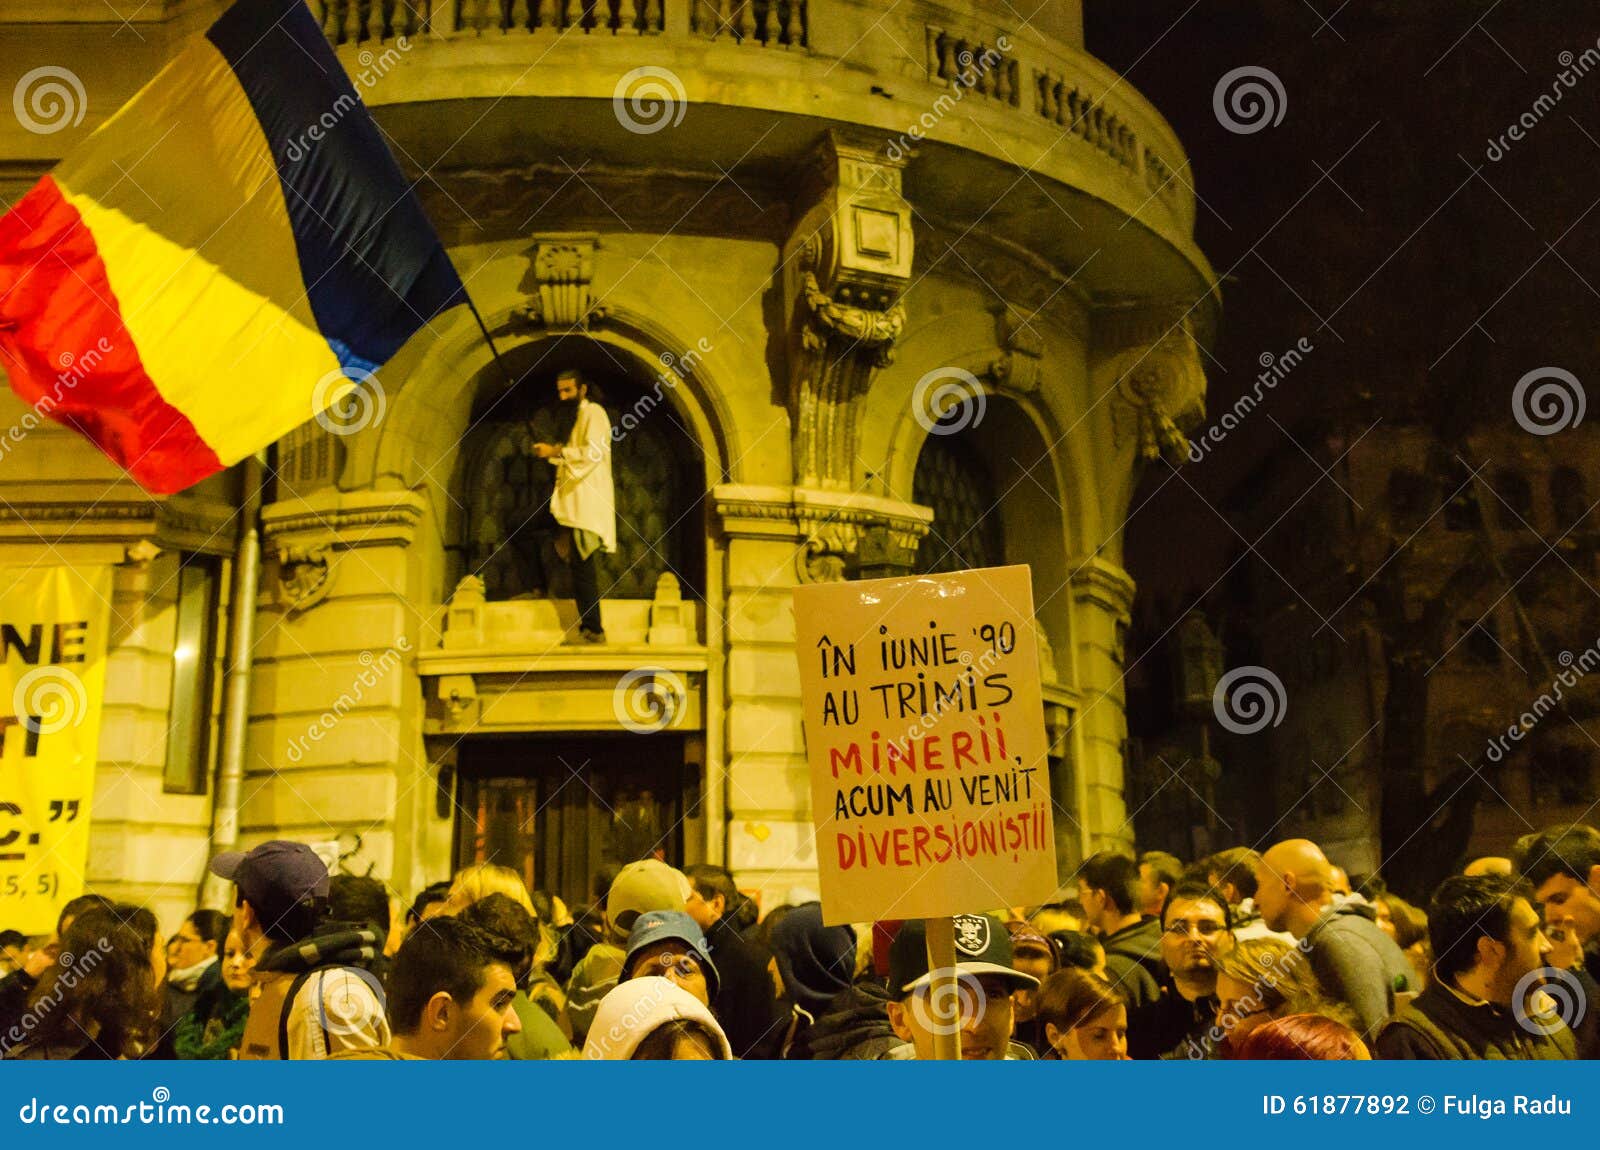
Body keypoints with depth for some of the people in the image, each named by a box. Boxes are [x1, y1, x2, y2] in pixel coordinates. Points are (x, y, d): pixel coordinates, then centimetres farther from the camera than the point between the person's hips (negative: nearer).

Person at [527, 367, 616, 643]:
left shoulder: (593, 413, -6)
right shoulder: (579, 417, 23)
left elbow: (594, 452, -20)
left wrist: (556, 451, -16)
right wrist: (555, 455, 12)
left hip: (588, 504, -10)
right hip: (577, 504, 10)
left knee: (581, 564, -12)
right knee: (580, 565, 9)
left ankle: (593, 629, -12)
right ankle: (590, 628, 12)